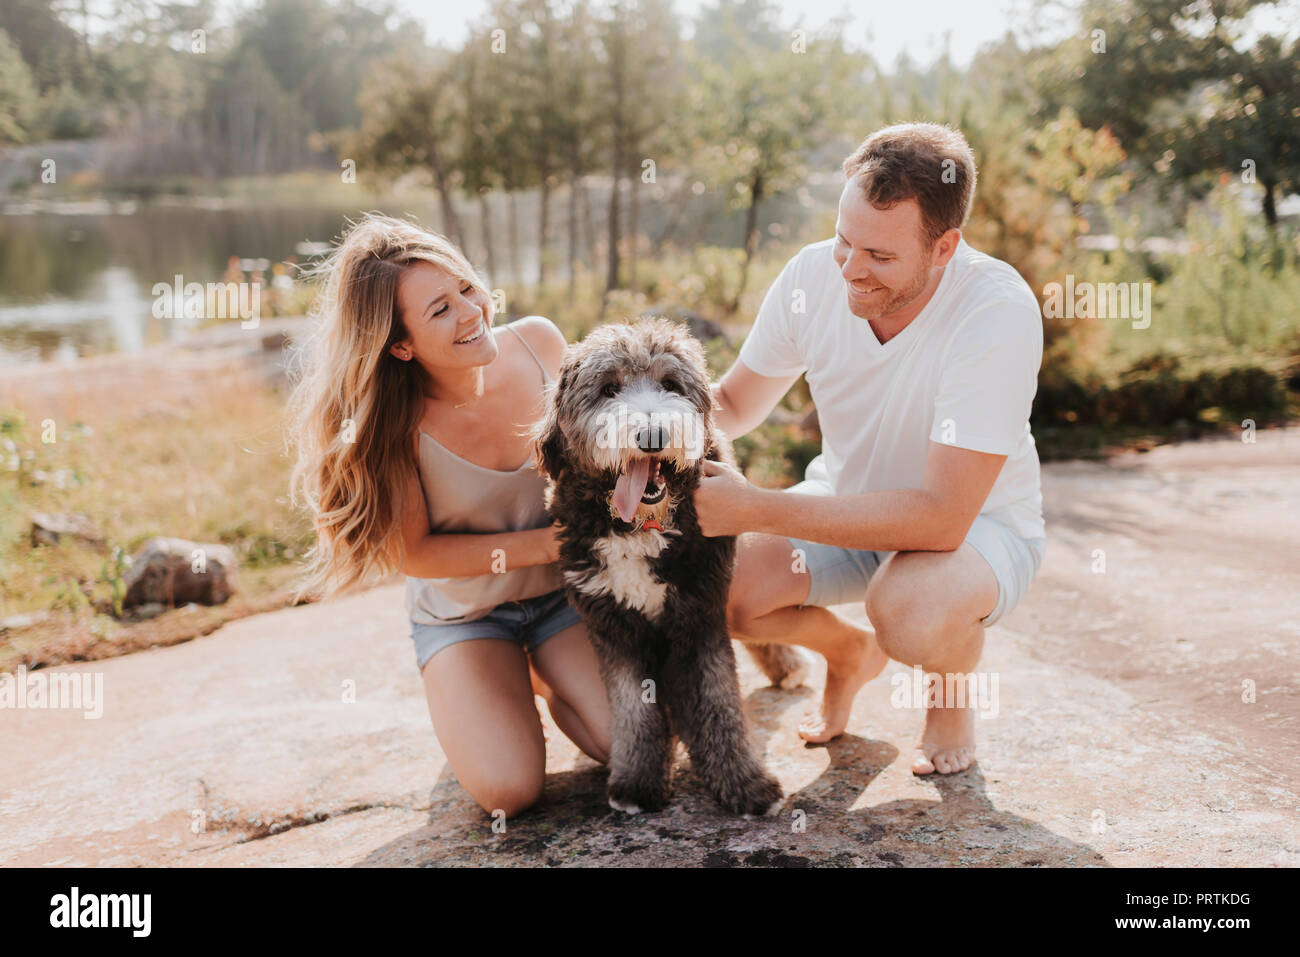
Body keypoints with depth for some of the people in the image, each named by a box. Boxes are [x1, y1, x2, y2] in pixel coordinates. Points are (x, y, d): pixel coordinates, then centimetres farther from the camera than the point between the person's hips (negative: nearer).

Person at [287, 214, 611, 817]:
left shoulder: (538, 342, -15)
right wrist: (542, 543, -22)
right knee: (508, 789, -17)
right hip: (463, 613, -2)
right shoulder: (394, 422, -25)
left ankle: (544, 679, 18)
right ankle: (475, 693, 16)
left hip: (562, 591, 3)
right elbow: (413, 552, -16)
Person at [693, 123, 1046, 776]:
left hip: (977, 521, -4)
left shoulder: (999, 312, -31)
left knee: (912, 607, -38)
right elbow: (734, 404, 0)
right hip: (847, 502, 5)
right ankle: (851, 653, 16)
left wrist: (756, 509, -40)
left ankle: (953, 698, 3)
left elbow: (940, 517, -36)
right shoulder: (814, 274, -16)